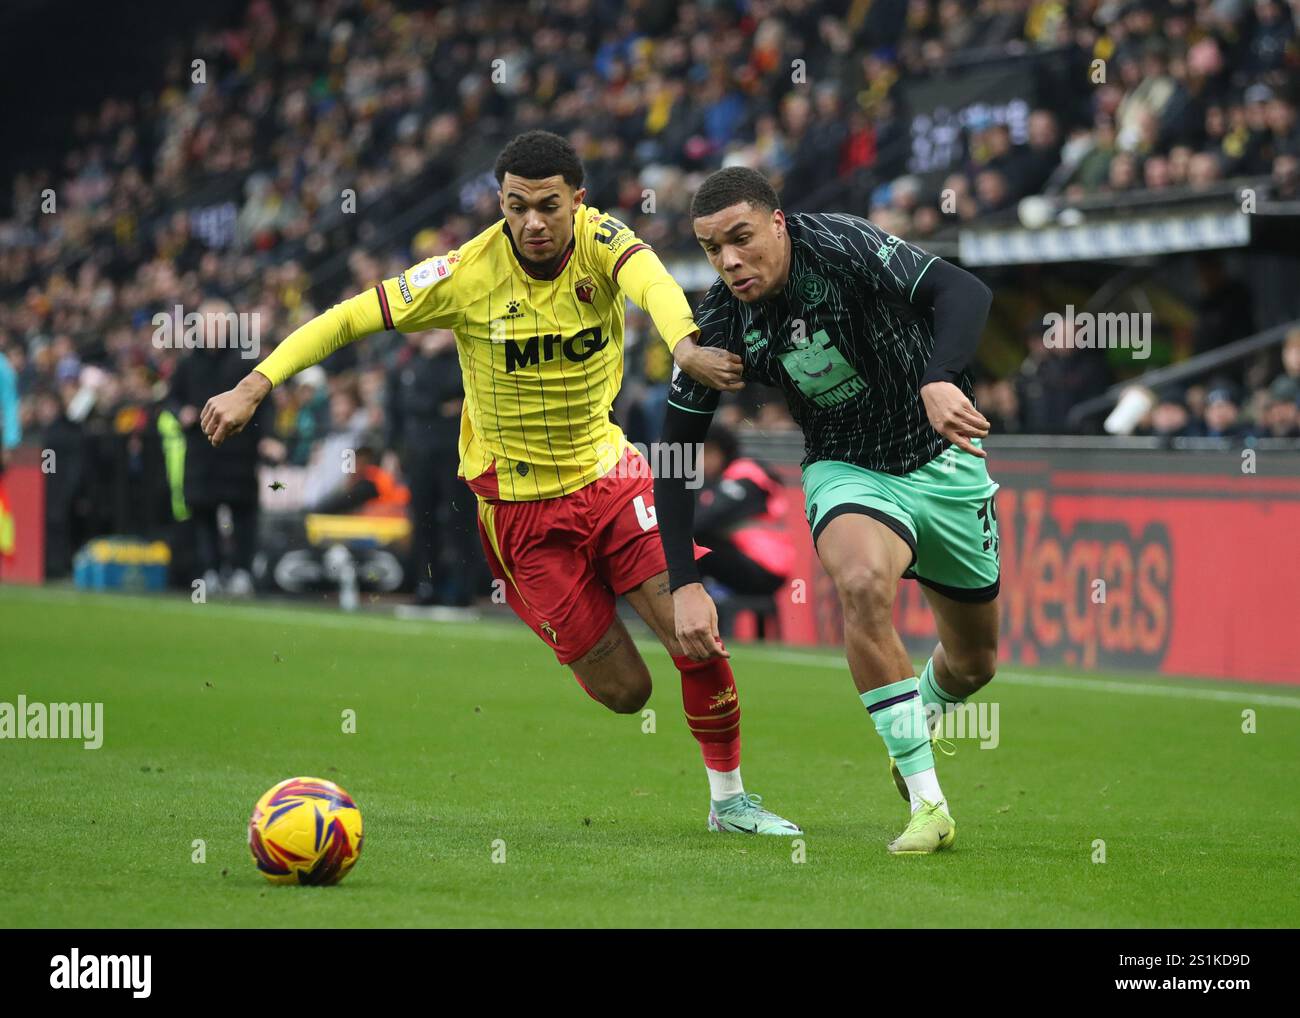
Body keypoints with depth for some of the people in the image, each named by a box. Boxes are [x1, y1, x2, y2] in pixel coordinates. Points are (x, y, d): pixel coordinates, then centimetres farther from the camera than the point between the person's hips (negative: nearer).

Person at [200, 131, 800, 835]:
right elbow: (348, 318, -11)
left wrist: (685, 346, -60)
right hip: (520, 506, -2)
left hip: (609, 478, 2)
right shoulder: (468, 274, -17)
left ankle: (729, 798, 14)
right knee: (623, 691, -1)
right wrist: (253, 388, -19)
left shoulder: (601, 243, -14)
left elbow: (653, 282, -37)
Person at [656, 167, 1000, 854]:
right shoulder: (721, 327, -16)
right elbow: (675, 459, -8)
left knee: (974, 662, 12)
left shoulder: (842, 245, -25)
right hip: (848, 474, 0)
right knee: (860, 583, -34)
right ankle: (927, 805, -27)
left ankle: (923, 712, 52)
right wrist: (684, 585, -17)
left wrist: (939, 382, -54)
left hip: (943, 462, 0)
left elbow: (965, 293, -35)